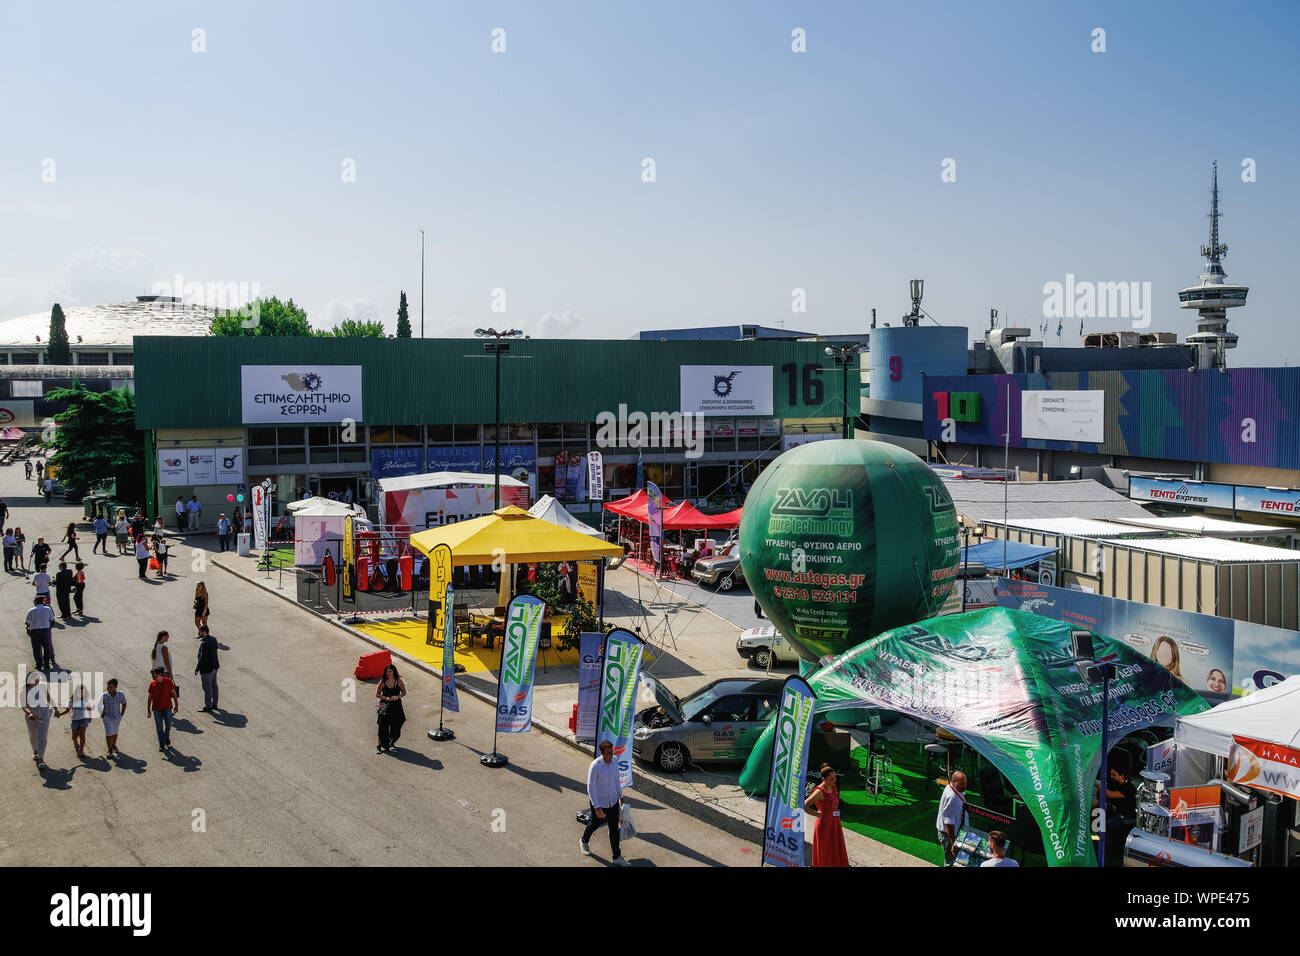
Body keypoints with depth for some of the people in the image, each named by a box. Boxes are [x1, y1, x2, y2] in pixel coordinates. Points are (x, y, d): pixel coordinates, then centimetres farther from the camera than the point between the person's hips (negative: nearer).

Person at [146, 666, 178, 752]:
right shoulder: (152, 684, -3)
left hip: (167, 707, -1)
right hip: (156, 709, 1)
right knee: (159, 727, 2)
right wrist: (148, 709, 6)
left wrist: (176, 705, 0)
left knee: (168, 725, 1)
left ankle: (166, 737, 30)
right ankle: (161, 745, 7)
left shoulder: (168, 681, -7)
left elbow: (174, 693, 0)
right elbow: (150, 697, 5)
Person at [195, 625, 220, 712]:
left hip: (206, 669, -9)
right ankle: (214, 704, 30)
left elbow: (202, 658, -25)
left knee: (207, 688, 4)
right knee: (214, 685, 18)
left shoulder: (204, 643, -26)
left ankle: (208, 707, 14)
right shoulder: (213, 639, 0)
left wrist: (197, 669, -15)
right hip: (214, 666, 9)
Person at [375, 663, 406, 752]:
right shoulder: (383, 682, -4)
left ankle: (392, 743, 29)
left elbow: (404, 692, 5)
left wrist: (398, 696, -15)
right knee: (383, 727, -4)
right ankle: (379, 746, 6)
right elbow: (377, 694, 0)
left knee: (396, 727, 4)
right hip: (385, 707, -1)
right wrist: (386, 698, -16)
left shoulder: (399, 681, -1)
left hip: (396, 706, 1)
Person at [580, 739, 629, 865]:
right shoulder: (595, 766, -27)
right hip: (599, 802, -4)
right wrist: (597, 807, -29)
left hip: (613, 801, 4)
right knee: (595, 824, 19)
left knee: (614, 828, 7)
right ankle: (584, 842, 50)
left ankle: (616, 857, 18)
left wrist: (621, 796, 19)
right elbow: (590, 787, -24)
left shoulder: (614, 762, -8)